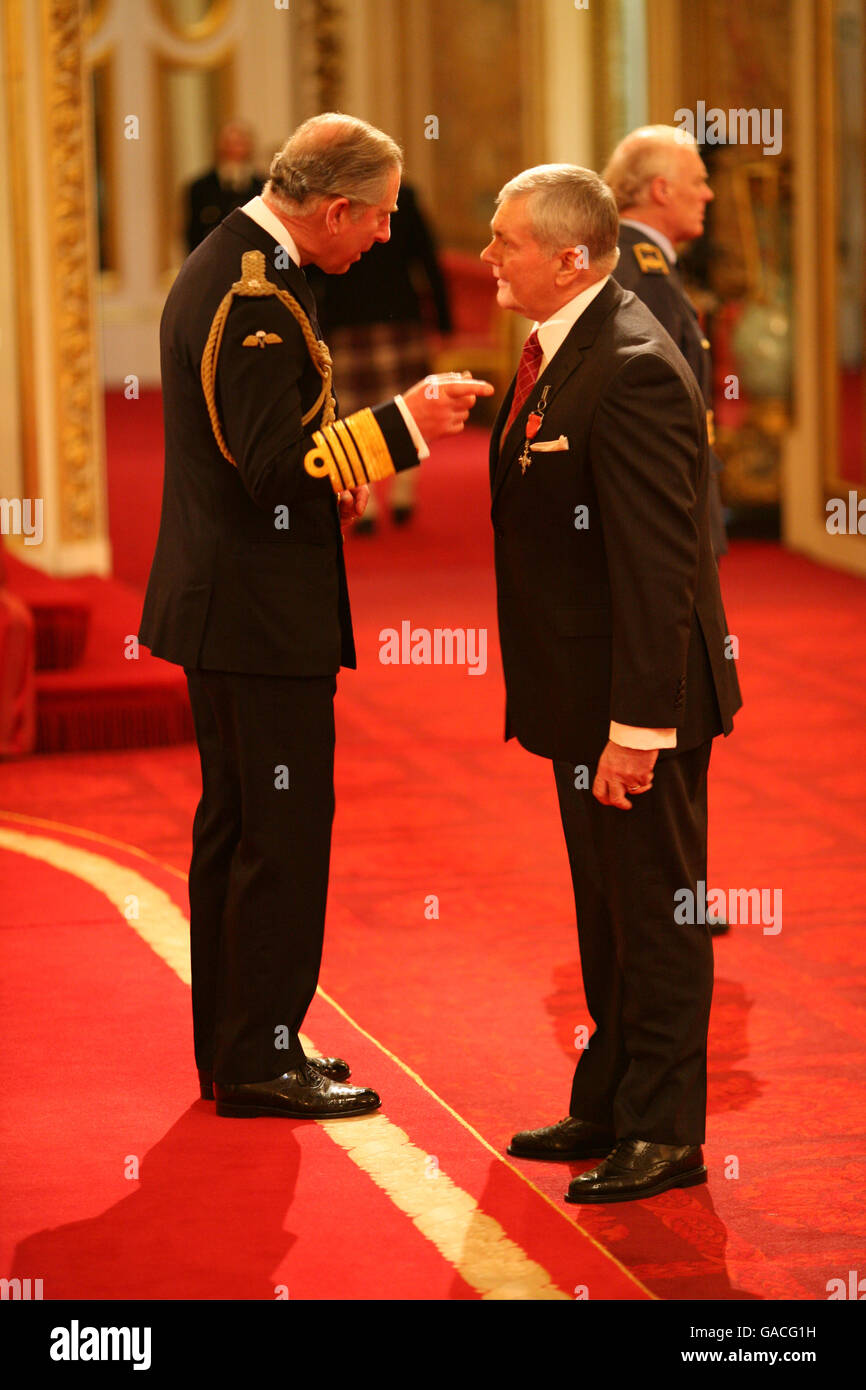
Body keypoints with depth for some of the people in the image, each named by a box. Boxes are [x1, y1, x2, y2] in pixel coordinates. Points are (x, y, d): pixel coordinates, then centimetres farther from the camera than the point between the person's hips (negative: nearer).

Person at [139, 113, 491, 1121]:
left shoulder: (218, 268, 12)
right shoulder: (257, 298, -20)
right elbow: (278, 467, -25)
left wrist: (337, 477, 15)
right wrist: (400, 422, -21)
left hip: (218, 603, 11)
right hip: (262, 612, -11)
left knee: (233, 827, 16)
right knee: (283, 832, -3)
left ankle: (232, 1045, 25)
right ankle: (261, 1061, 3)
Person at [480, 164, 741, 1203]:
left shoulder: (633, 370, -23)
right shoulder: (558, 349, 8)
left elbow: (657, 564, -25)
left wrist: (635, 726, -25)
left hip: (639, 698, -10)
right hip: (581, 690, 10)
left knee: (655, 912, 2)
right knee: (606, 911, 19)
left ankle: (664, 1135, 12)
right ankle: (609, 1106, 32)